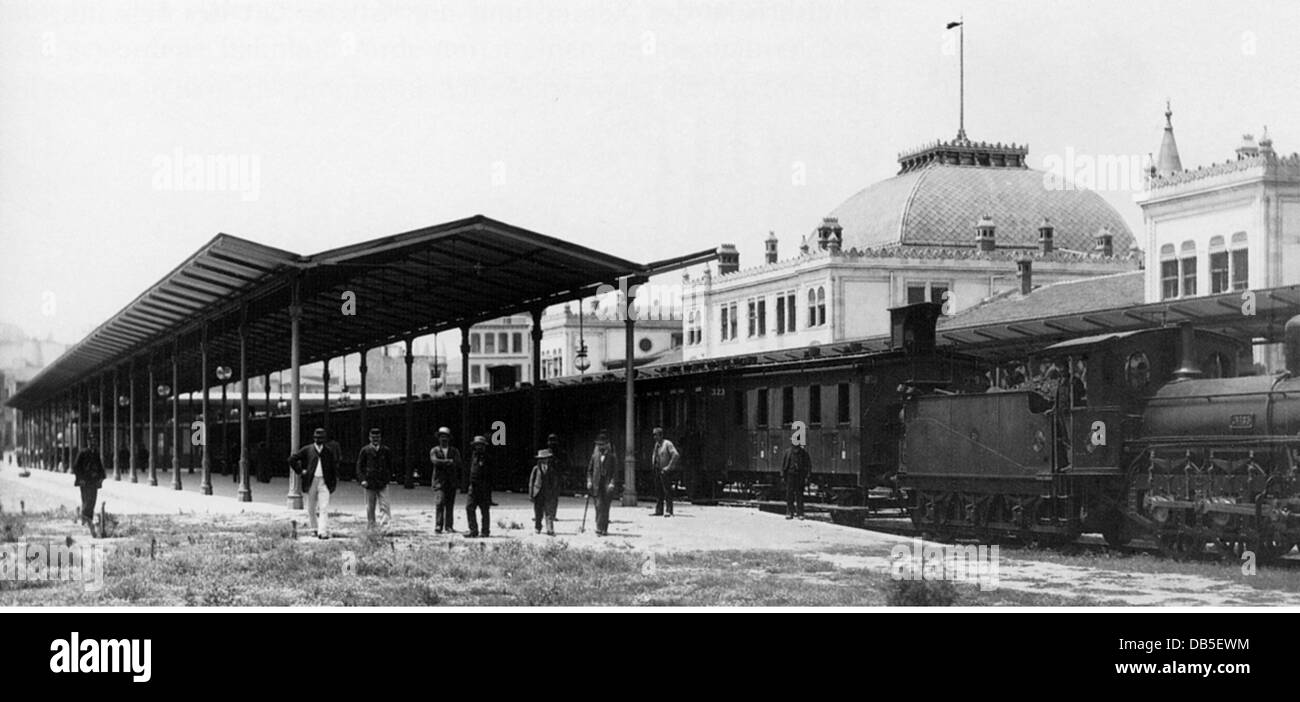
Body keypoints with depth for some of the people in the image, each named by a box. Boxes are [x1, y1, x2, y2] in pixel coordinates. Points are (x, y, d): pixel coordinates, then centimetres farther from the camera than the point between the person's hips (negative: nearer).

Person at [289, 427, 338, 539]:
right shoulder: (307, 450, 4)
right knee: (311, 509, 9)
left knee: (324, 508, -12)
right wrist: (300, 471, -2)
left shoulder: (329, 452, 9)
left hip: (324, 483, 0)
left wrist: (334, 482, 7)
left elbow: (334, 467, 15)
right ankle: (315, 529, 27)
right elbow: (292, 459, 5)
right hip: (311, 482, 1)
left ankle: (323, 532, -17)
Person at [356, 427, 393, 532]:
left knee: (384, 507, -10)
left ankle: (384, 529, -14)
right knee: (370, 508, 8)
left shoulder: (386, 451, 6)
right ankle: (370, 529, 17)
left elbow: (390, 466, 15)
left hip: (383, 484, 0)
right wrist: (362, 479, -8)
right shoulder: (365, 450, 3)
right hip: (369, 484, 0)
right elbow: (359, 466, 4)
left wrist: (388, 478, 4)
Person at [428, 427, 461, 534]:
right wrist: (448, 461, -9)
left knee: (450, 505, 0)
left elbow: (458, 464, -2)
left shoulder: (454, 451, 14)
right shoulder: (434, 450, 9)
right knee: (439, 503, -15)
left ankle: (449, 526, 5)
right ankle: (438, 527, -16)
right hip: (439, 481, -2)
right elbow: (435, 461, -11)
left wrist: (442, 463, -10)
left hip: (451, 482, 2)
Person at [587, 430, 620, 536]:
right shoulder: (595, 455, 9)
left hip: (608, 485, -1)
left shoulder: (612, 456, 2)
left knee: (605, 508, 0)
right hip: (596, 485, 1)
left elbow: (615, 471, -1)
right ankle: (599, 528, -8)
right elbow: (590, 470, 15)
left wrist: (612, 483, -13)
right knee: (599, 506, -8)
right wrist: (589, 481, 2)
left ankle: (604, 529, 7)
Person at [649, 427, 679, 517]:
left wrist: (669, 466, -20)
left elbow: (675, 455, -19)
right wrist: (653, 466, 16)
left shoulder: (667, 444, -11)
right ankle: (659, 511, 12)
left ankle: (668, 511, -10)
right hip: (657, 471, 8)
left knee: (667, 491, -9)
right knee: (659, 491, 9)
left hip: (665, 471, -8)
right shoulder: (656, 444, 13)